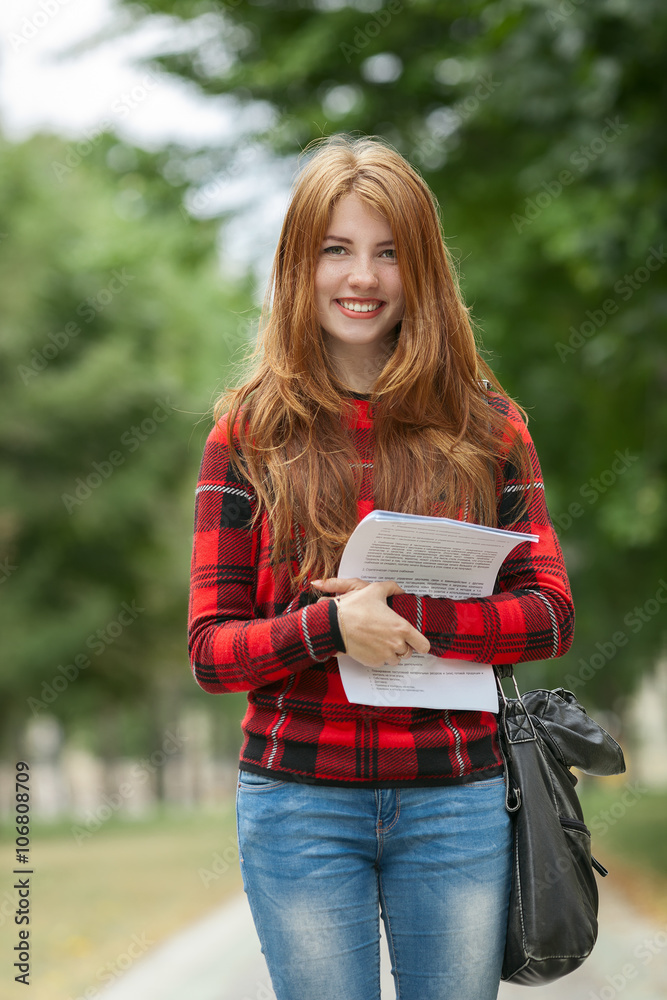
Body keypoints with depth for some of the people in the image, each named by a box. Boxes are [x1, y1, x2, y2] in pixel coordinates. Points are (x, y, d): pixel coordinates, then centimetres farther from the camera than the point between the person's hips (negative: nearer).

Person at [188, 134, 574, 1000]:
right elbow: (210, 650, -2)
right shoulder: (250, 433, 1)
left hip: (458, 802, 1)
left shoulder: (485, 425, 4)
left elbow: (551, 614, -1)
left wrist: (407, 613, -18)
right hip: (298, 800, -1)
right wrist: (330, 625, -21)